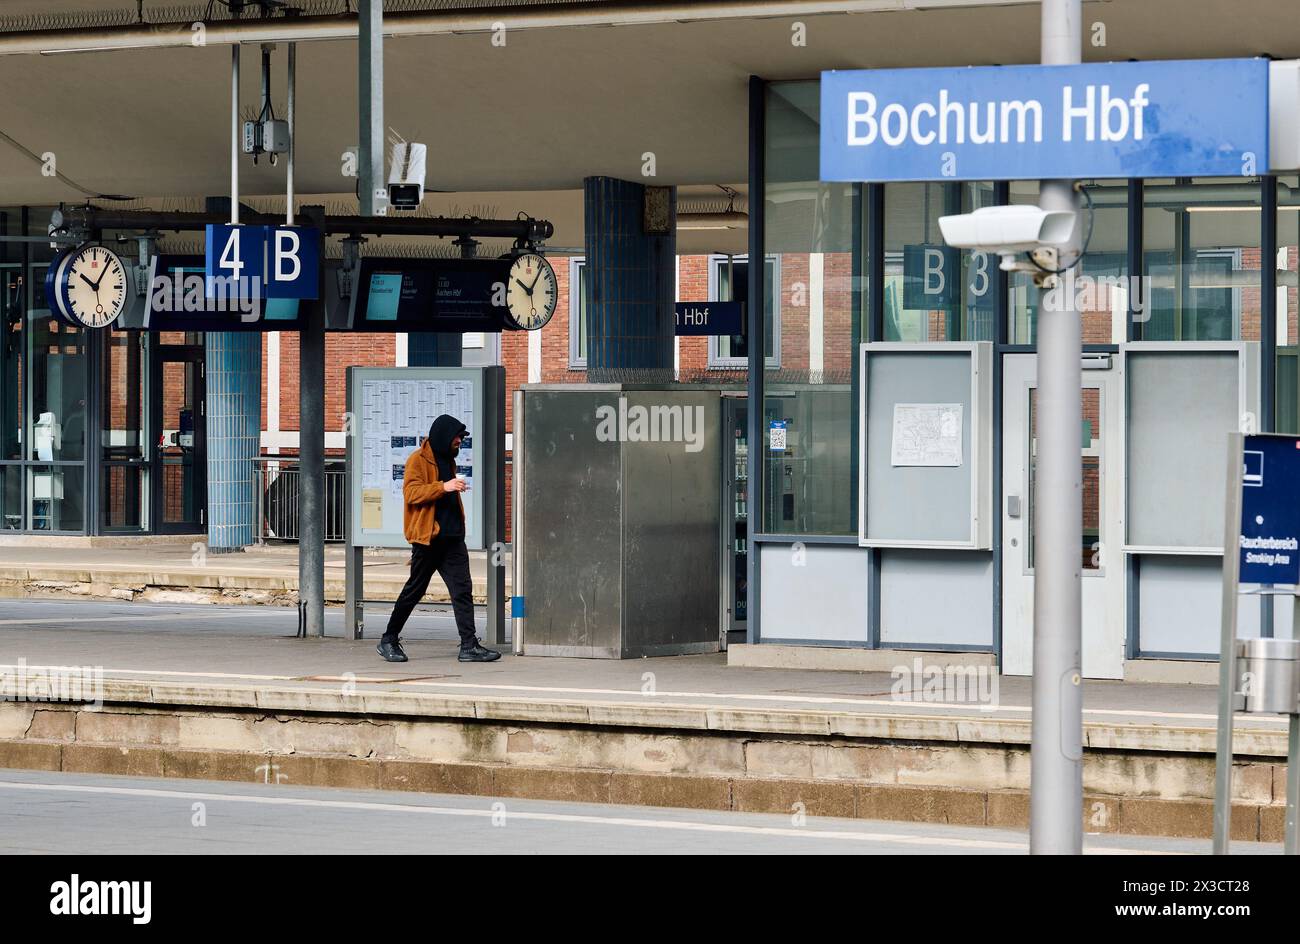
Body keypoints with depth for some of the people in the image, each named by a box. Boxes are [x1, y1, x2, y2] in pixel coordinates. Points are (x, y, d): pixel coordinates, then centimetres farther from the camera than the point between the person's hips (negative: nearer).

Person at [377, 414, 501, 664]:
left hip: (452, 538, 7)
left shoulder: (447, 460, 20)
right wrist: (443, 486, -26)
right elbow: (411, 492, -19)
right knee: (414, 590, 1)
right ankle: (389, 641, 14)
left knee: (463, 589, -3)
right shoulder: (418, 460, -6)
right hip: (428, 538, -7)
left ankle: (469, 646, -7)